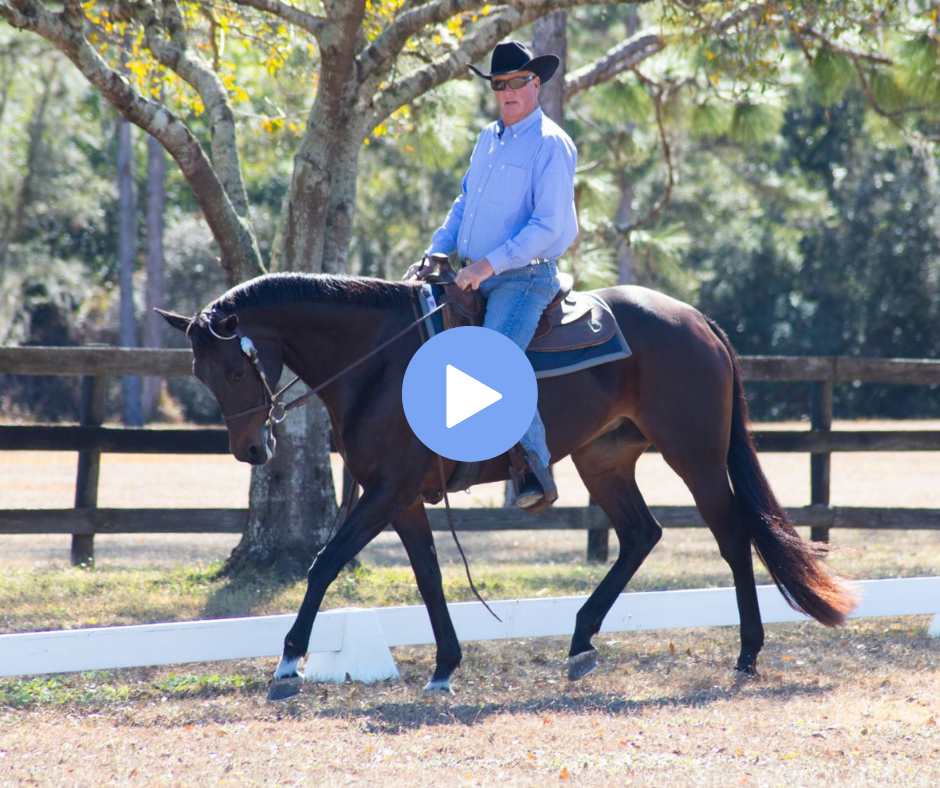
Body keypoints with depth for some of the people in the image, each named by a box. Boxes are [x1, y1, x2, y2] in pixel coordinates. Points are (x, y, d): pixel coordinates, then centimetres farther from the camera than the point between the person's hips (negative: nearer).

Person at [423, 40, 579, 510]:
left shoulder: (550, 145, -10)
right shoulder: (489, 138, 15)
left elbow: (548, 226, -16)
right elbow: (465, 203, 25)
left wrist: (490, 263, -22)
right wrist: (436, 252, 10)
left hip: (524, 279, -9)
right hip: (474, 278, 9)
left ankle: (537, 470, -19)